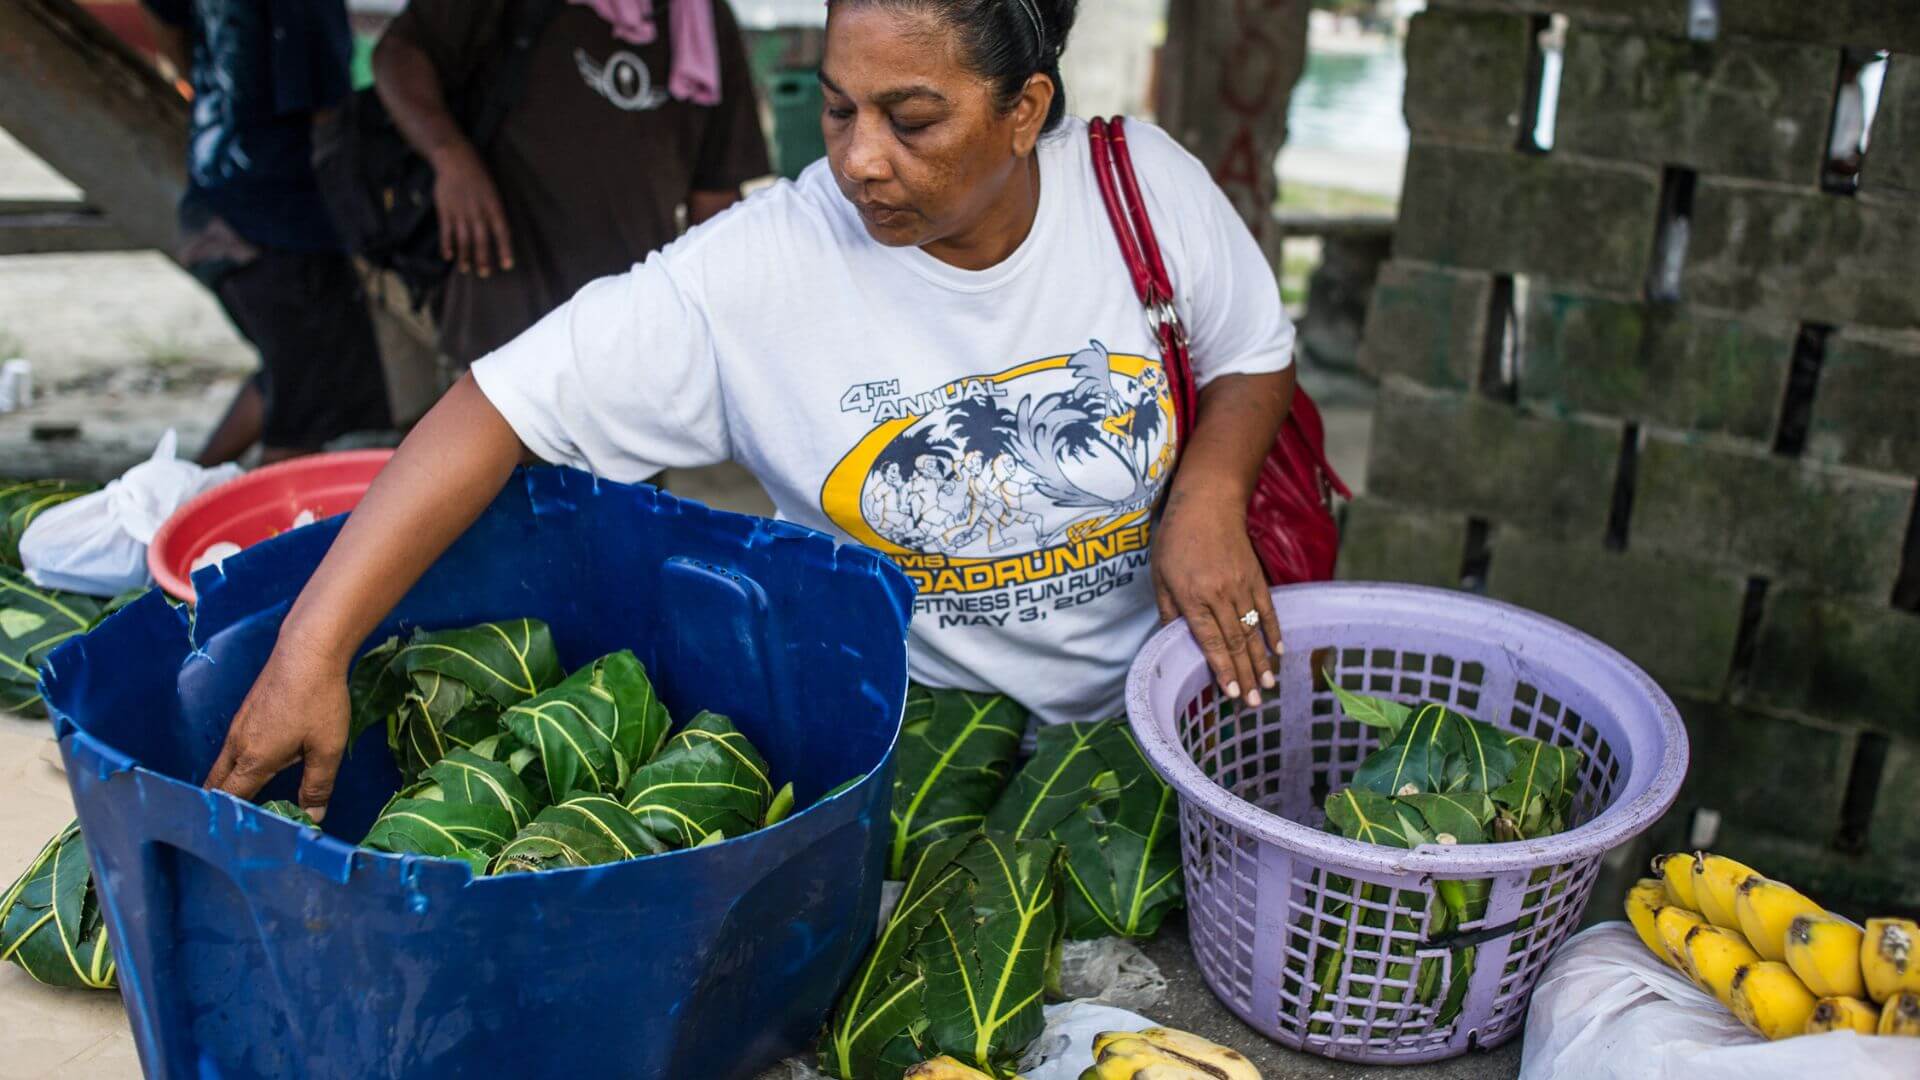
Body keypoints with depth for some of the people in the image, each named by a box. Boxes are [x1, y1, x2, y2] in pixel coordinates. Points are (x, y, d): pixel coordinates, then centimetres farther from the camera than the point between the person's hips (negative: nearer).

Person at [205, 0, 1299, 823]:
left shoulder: (1147, 183, -10)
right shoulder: (758, 270, -19)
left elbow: (1256, 358, 6)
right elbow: (505, 406, -23)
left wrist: (1209, 496, -16)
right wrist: (311, 651, -30)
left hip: (1147, 692, 3)